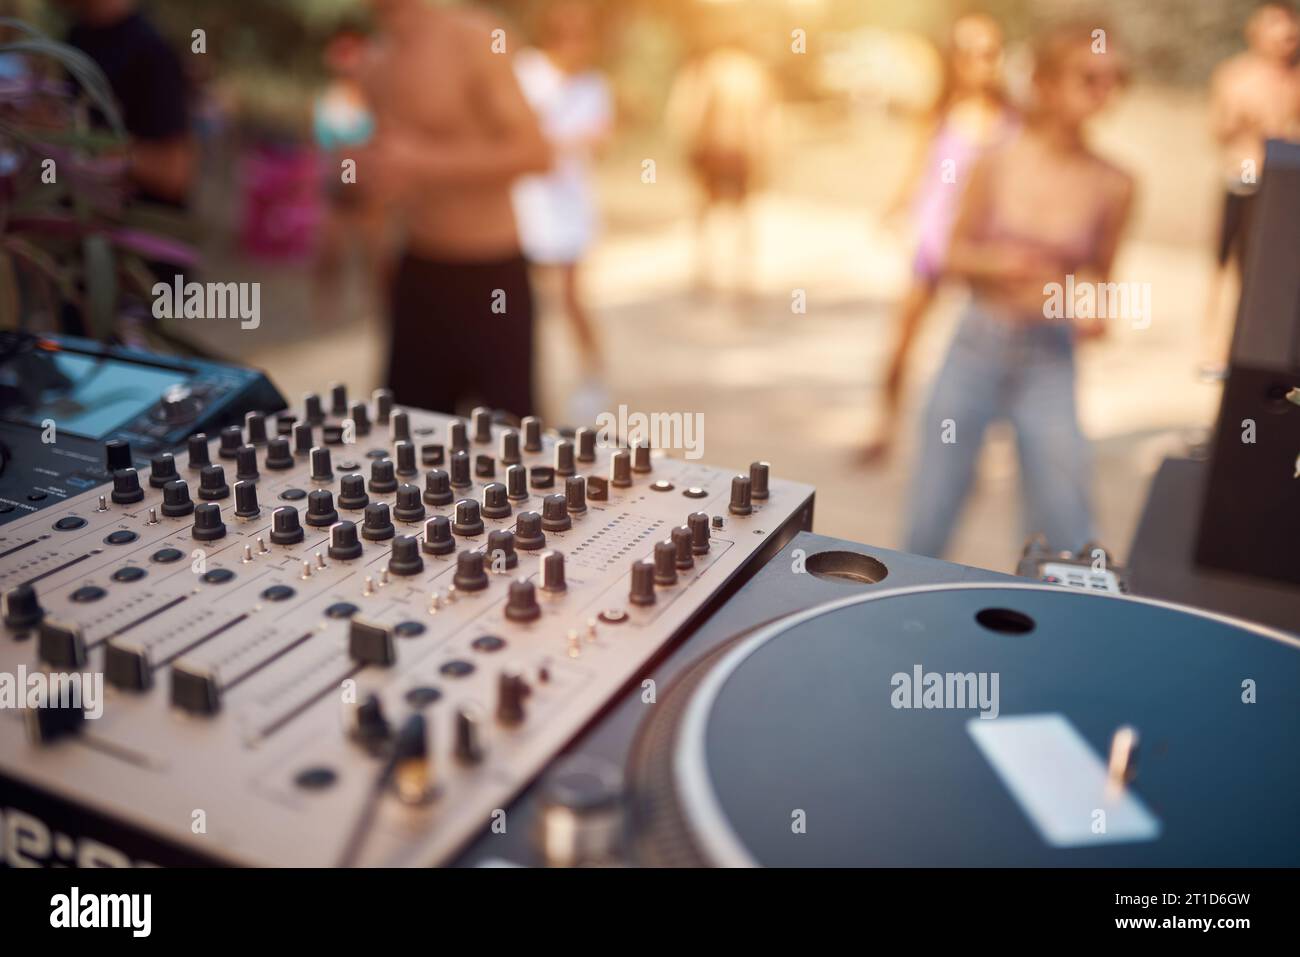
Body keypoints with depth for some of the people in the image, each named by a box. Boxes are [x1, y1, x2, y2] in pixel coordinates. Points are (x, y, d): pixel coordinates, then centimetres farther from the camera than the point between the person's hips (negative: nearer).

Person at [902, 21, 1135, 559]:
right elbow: (955, 255, 3)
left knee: (1066, 526, -2)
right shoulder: (1000, 162, -6)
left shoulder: (1112, 187, -6)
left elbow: (1098, 273, 8)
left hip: (1049, 358, 0)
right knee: (930, 519, 9)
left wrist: (1093, 312, -12)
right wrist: (998, 263, -17)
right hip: (978, 345, 0)